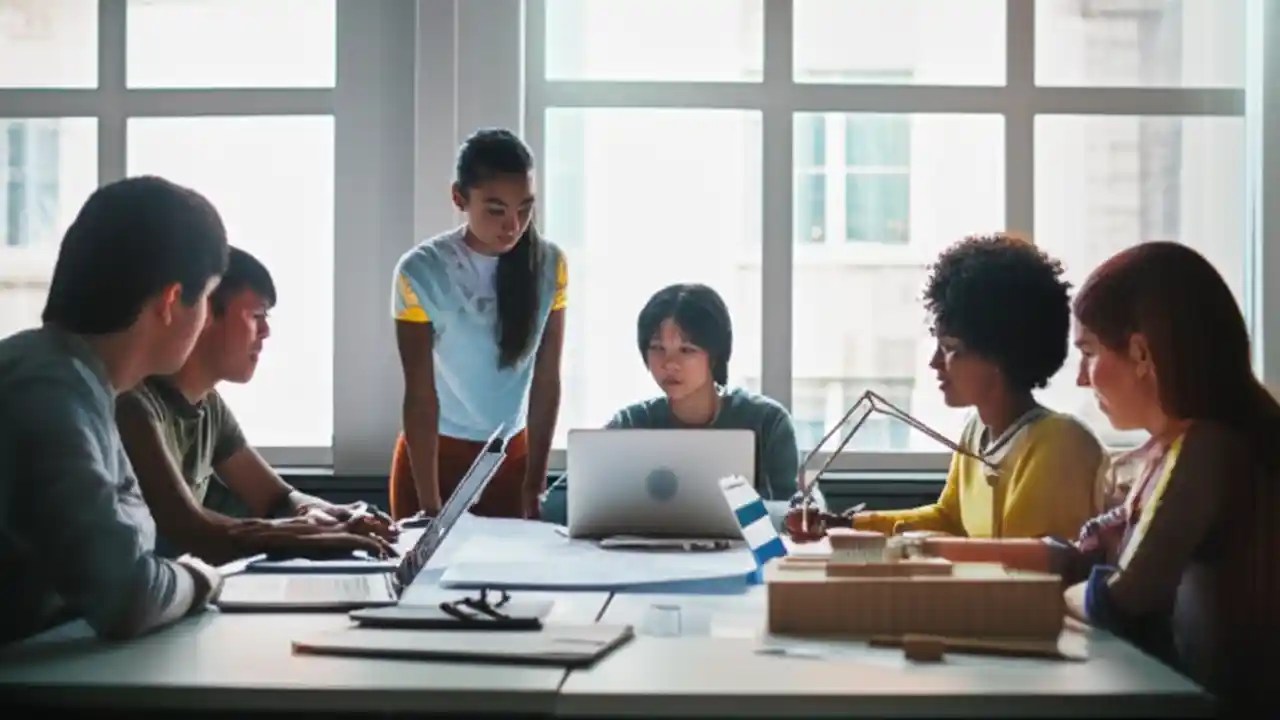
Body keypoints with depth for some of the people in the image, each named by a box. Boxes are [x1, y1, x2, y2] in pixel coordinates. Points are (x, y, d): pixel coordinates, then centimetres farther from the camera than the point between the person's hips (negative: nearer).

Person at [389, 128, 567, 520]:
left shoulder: (549, 264, -7)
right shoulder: (421, 272, -16)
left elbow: (546, 381, -5)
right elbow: (420, 394, -15)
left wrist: (535, 483, -7)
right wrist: (430, 504, -17)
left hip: (511, 455, 2)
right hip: (434, 450, -2)